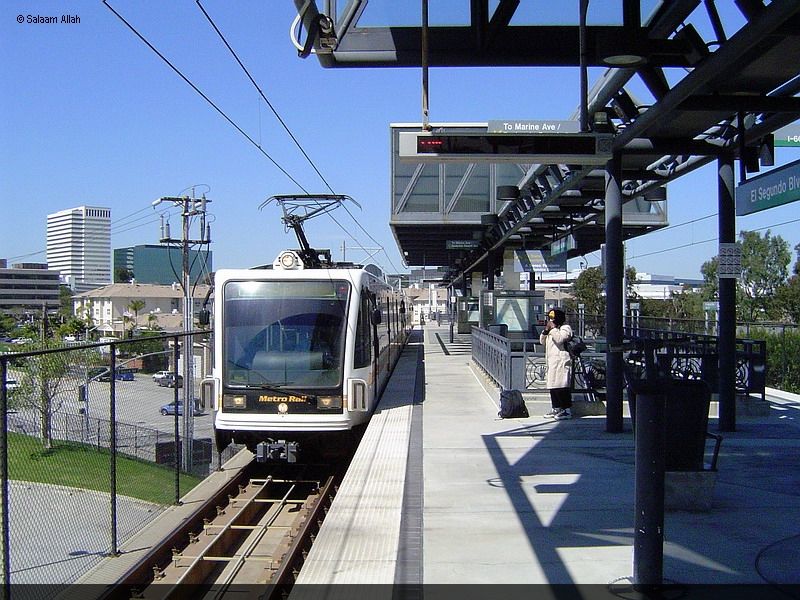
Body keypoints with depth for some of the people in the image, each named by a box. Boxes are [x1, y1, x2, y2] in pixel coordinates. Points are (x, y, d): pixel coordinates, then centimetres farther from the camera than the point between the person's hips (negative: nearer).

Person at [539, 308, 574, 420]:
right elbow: (542, 341, 20)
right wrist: (545, 331, 5)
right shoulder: (552, 330, 24)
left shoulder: (565, 328, -3)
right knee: (552, 387, 9)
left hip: (561, 362, -9)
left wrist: (553, 328, -14)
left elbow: (559, 339, -21)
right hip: (551, 362, 9)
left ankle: (566, 410, -11)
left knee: (561, 386, -13)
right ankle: (556, 409, 15)